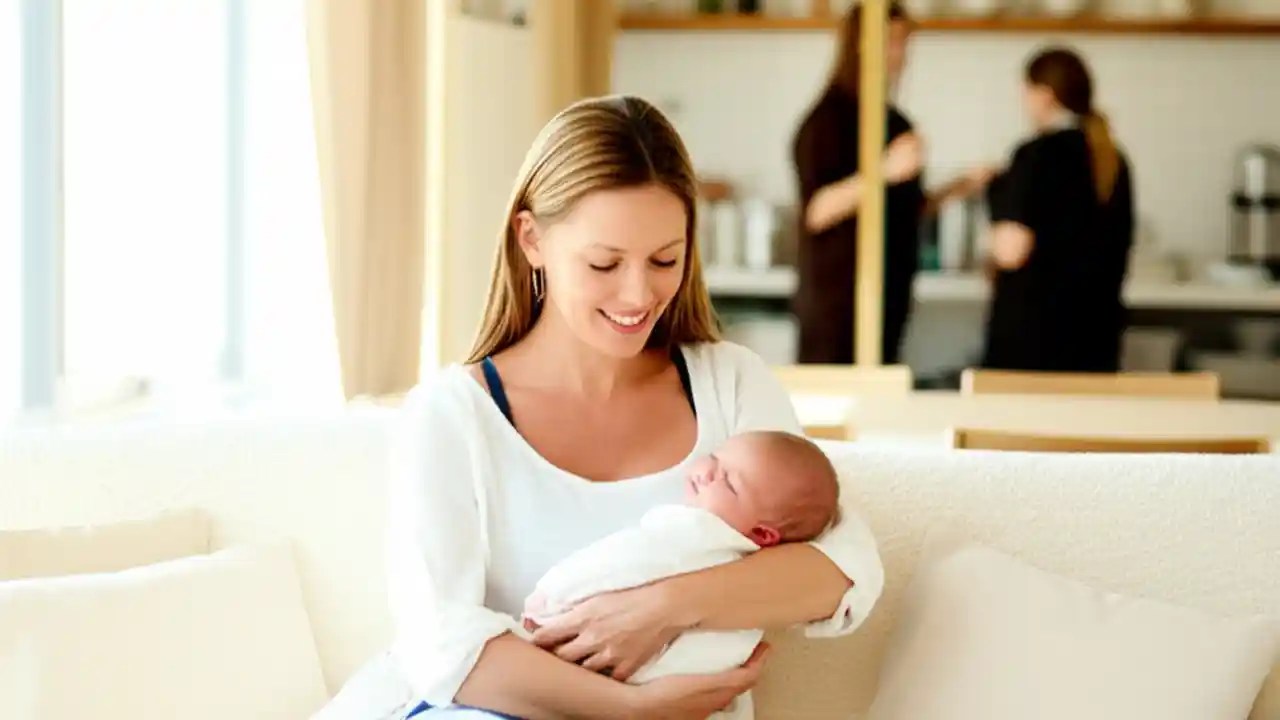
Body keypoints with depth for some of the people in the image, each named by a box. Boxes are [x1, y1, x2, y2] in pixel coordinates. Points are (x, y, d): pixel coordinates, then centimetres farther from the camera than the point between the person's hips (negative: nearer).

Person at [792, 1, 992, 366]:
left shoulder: (894, 121, 15)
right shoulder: (828, 119, -8)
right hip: (838, 295, -7)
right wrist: (884, 172, -29)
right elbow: (816, 211, -18)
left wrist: (959, 188, 10)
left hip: (890, 292, 7)